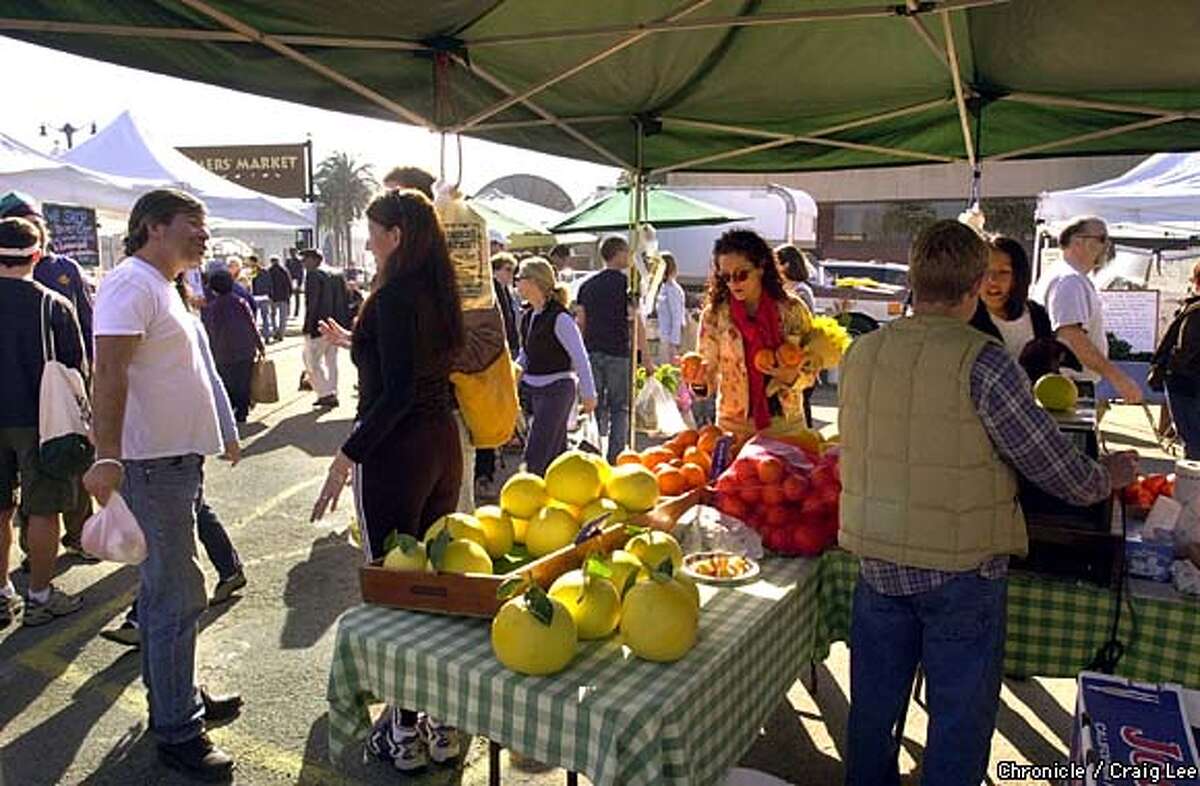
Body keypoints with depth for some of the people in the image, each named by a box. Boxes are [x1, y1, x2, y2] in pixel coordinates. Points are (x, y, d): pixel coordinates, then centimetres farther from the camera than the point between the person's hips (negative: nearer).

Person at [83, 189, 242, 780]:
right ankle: (177, 732, 7)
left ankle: (177, 698, 33)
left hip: (175, 458, 11)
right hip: (153, 463, -10)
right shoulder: (132, 283, -14)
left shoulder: (160, 287, 17)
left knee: (164, 590, 19)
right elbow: (109, 370, -25)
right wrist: (106, 458, -32)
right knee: (177, 597, -5)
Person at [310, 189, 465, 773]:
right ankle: (443, 724, 28)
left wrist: (348, 455, -19)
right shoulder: (440, 294, 10)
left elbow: (398, 391, -22)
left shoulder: (393, 296, -15)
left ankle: (405, 734, 17)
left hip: (396, 454, -9)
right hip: (443, 446, 9)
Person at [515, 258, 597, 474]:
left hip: (557, 389, -8)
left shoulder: (559, 317, -15)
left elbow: (580, 358, -12)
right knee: (554, 453, 14)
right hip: (532, 388, 8)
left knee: (535, 456, -9)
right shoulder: (527, 316, 8)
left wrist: (588, 394, -9)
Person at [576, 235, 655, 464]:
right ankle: (615, 458, 0)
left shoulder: (587, 284, 10)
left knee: (596, 407, 11)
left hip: (591, 353, 5)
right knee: (620, 408, 4)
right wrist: (645, 356, -5)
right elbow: (636, 322, -9)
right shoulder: (625, 282, -6)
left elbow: (580, 322, 11)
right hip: (618, 353, -4)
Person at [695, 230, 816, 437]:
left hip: (784, 423, 0)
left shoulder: (791, 310, -4)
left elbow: (810, 373, 0)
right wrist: (698, 377, -24)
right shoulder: (714, 314, -3)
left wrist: (792, 376, -20)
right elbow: (709, 376, -3)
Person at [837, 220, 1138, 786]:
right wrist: (1111, 475, 12)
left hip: (877, 562, 5)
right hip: (960, 570, -4)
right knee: (959, 717, 14)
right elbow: (1061, 473, -10)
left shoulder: (860, 352, -3)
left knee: (873, 705, 20)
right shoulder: (982, 362, -17)